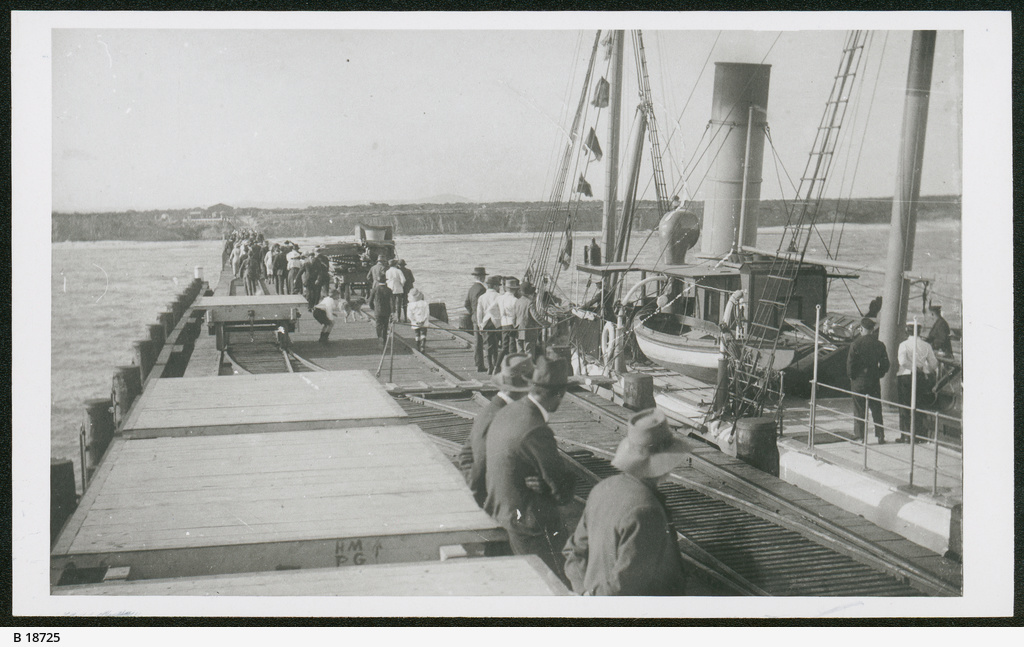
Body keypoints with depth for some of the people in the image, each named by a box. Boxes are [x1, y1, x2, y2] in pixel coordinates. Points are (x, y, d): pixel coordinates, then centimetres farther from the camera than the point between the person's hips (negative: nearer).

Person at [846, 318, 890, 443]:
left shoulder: (856, 344, -11)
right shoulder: (880, 345, -1)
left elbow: (850, 362, -11)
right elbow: (885, 364, 3)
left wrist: (851, 376, 2)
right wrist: (878, 375, 15)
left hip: (858, 381, -3)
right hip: (874, 381, 3)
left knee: (859, 409, 3)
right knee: (876, 410, 11)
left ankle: (859, 436, 2)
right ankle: (880, 436, 14)